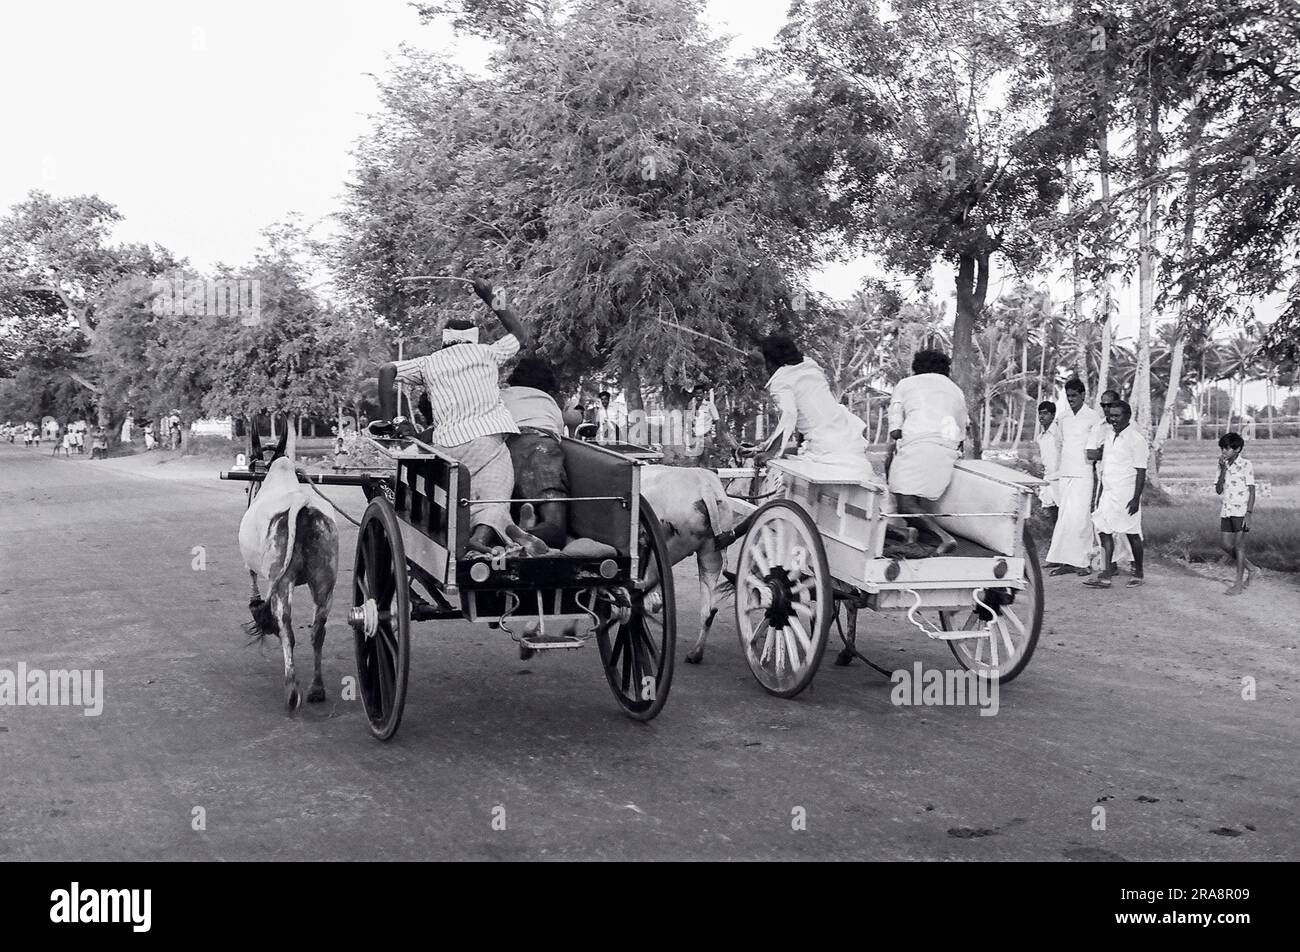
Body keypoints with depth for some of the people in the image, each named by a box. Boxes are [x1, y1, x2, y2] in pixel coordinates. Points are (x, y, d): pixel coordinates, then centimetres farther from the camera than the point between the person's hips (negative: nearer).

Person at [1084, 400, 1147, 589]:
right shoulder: (1109, 436, 13)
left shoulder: (1136, 439, -9)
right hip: (1108, 493, 7)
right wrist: (1100, 493, 16)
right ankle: (1107, 576, -1)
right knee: (1104, 531, -1)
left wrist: (1136, 498, -17)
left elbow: (1141, 471, -12)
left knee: (1132, 534, 3)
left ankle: (1138, 573, 18)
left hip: (1126, 494, -7)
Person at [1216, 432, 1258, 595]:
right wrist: (1223, 470, -8)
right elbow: (1219, 490, 3)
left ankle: (1239, 583, -1)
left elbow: (1252, 491, -9)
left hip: (1241, 510, -7)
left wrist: (1248, 514, -16)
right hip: (1227, 509, 7)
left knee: (1239, 545, -6)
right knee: (1225, 544, 6)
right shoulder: (1223, 465, 9)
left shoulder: (1245, 465, -8)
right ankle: (1251, 568, 24)